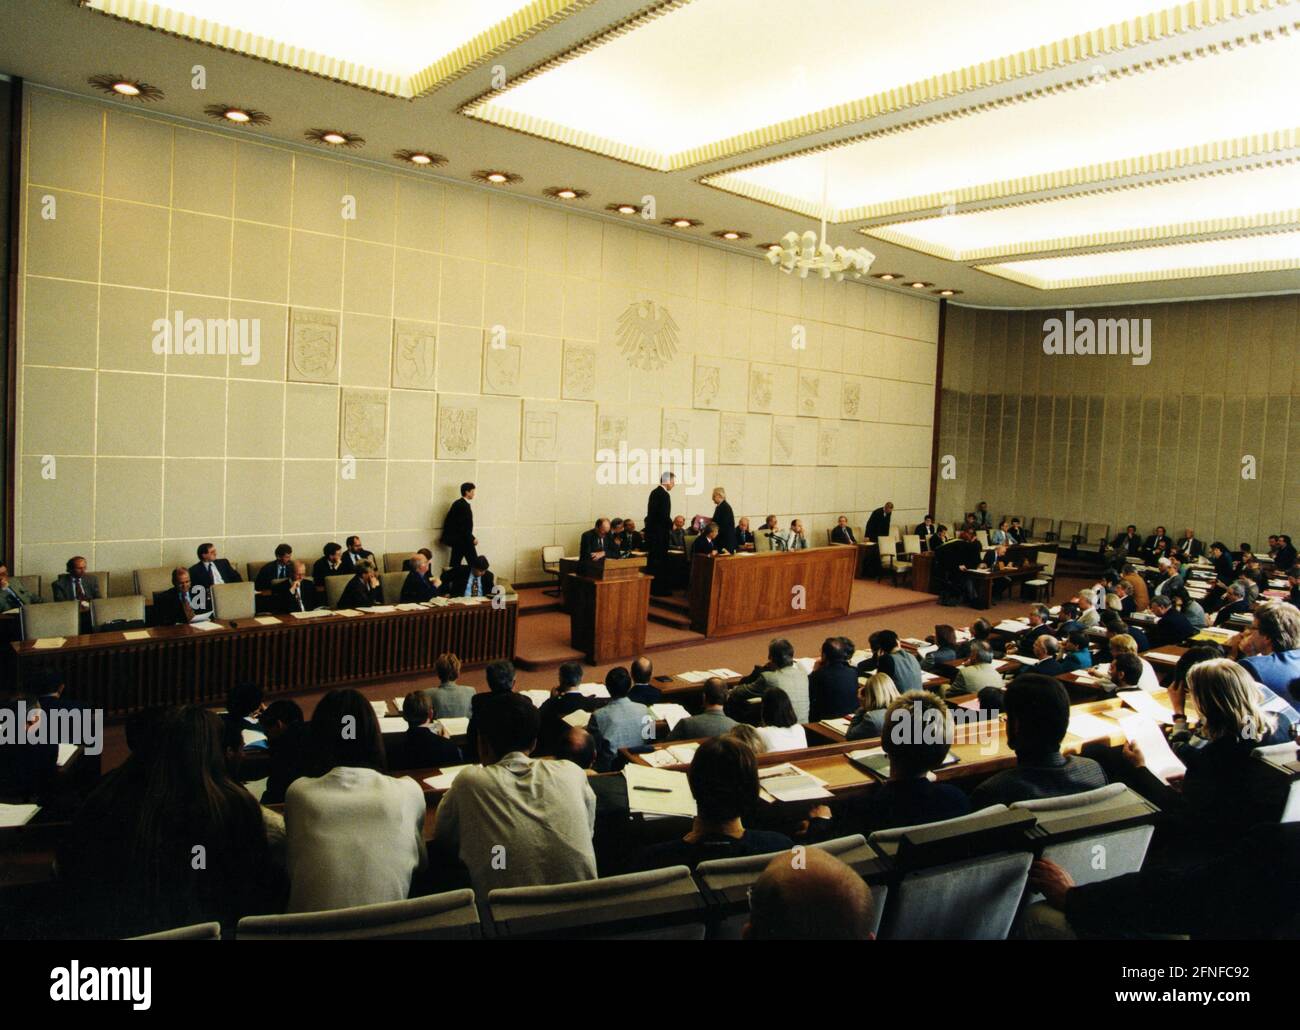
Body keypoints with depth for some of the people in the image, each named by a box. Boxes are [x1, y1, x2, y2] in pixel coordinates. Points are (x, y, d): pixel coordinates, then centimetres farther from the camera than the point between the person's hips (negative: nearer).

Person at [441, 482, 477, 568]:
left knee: (455, 563, 10)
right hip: (462, 541, -10)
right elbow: (463, 526, -22)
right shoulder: (463, 505, -18)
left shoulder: (458, 503, 11)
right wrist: (472, 538, -16)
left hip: (457, 539, 10)